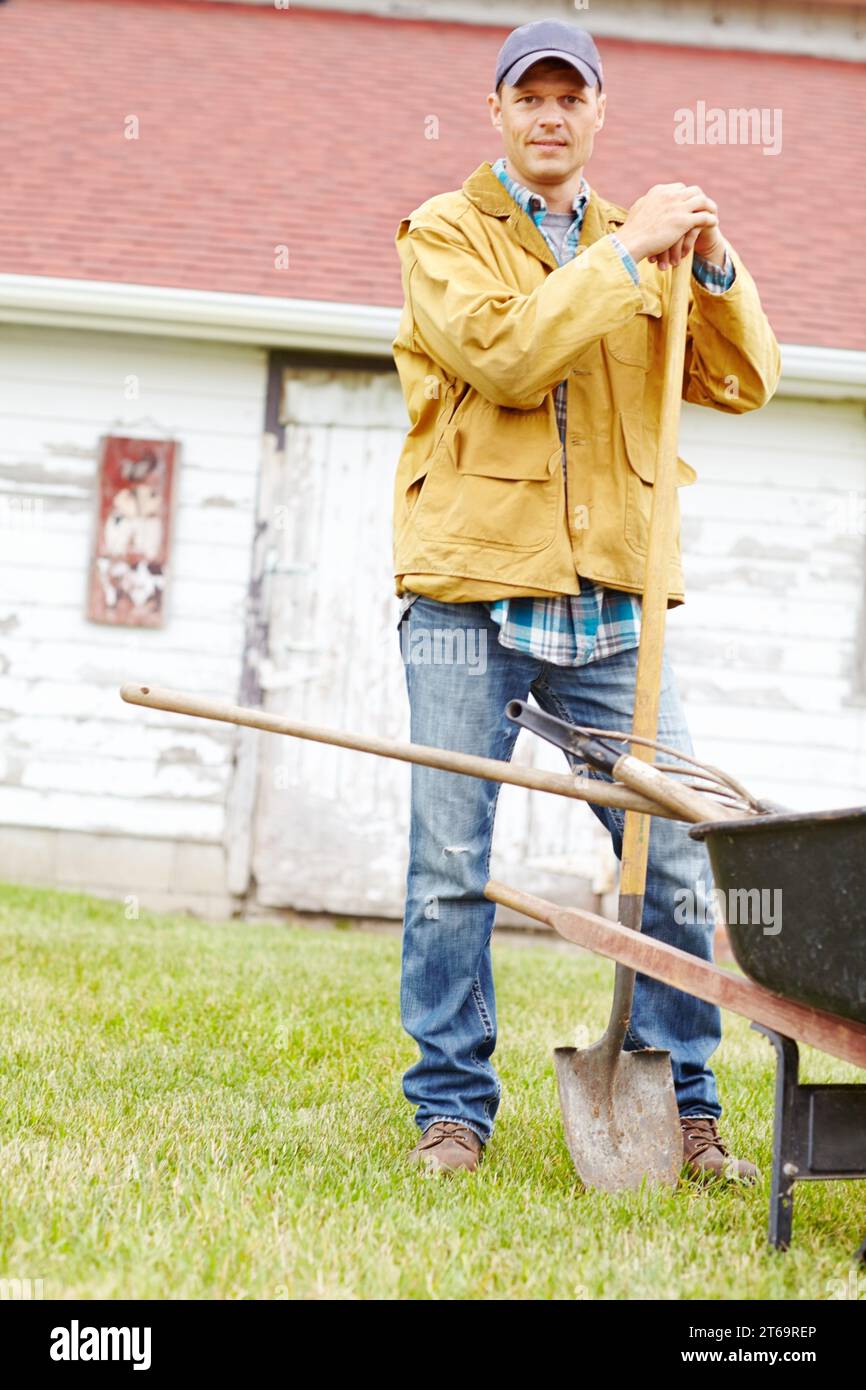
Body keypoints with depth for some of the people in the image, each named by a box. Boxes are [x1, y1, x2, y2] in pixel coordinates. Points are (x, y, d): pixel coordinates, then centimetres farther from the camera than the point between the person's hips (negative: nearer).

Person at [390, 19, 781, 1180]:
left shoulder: (642, 243, 17)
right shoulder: (446, 234, 4)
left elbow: (743, 384, 8)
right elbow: (501, 355, -14)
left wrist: (714, 267, -7)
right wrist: (624, 256, -14)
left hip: (611, 605, 3)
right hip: (470, 590, -3)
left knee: (677, 863, 0)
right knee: (452, 868, -3)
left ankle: (684, 1110, 10)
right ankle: (452, 1108, 7)